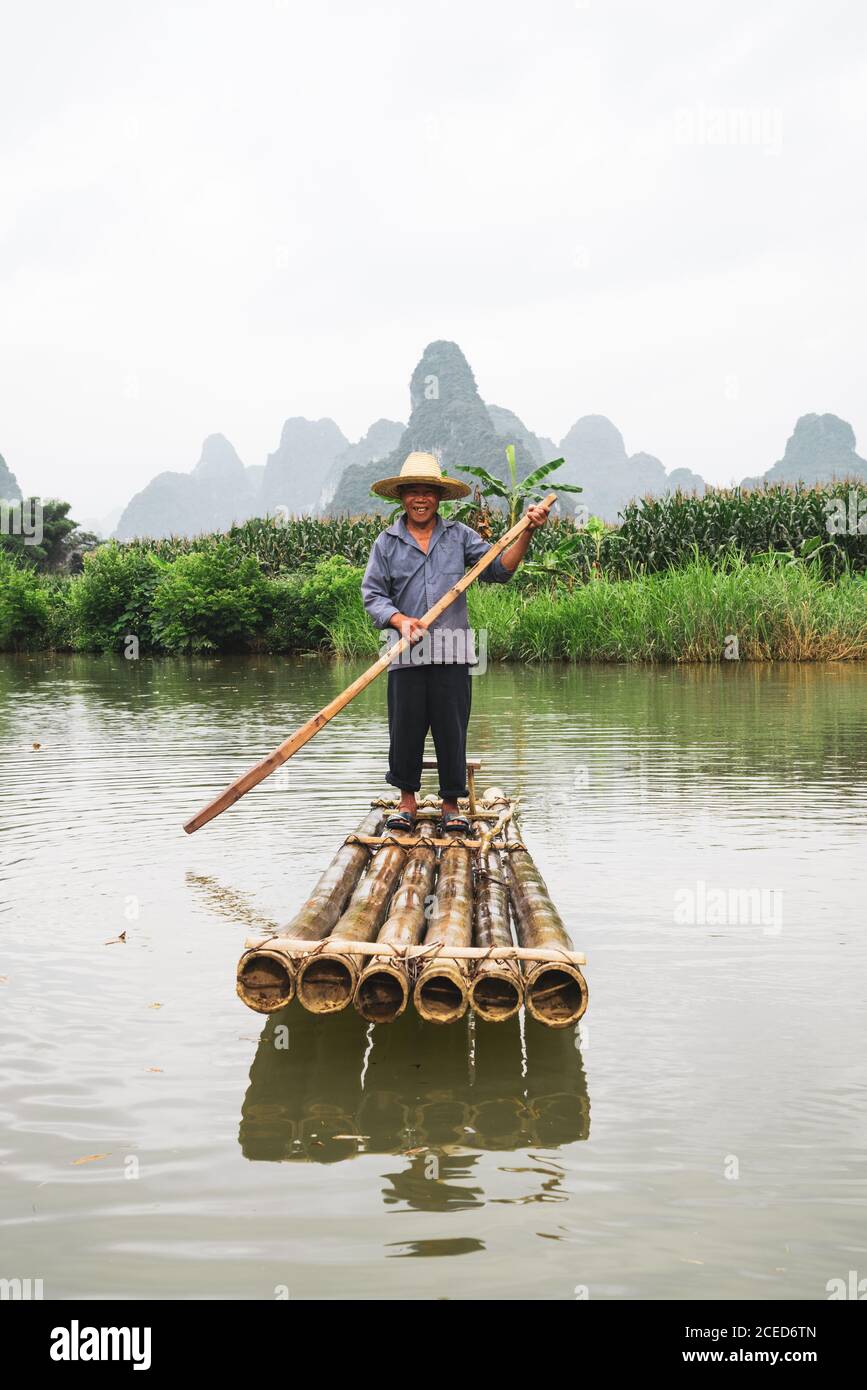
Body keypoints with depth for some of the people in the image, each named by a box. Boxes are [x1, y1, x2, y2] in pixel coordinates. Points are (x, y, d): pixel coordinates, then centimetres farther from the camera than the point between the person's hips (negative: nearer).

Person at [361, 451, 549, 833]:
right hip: (406, 654, 0)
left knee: (451, 729, 2)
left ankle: (451, 804, 14)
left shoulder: (459, 536, 8)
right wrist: (399, 620, -13)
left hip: (452, 652, 0)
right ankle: (407, 800, 21)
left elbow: (498, 569, 3)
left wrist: (526, 533, -8)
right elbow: (372, 593, 4)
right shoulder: (387, 542, 7)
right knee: (405, 727, 4)